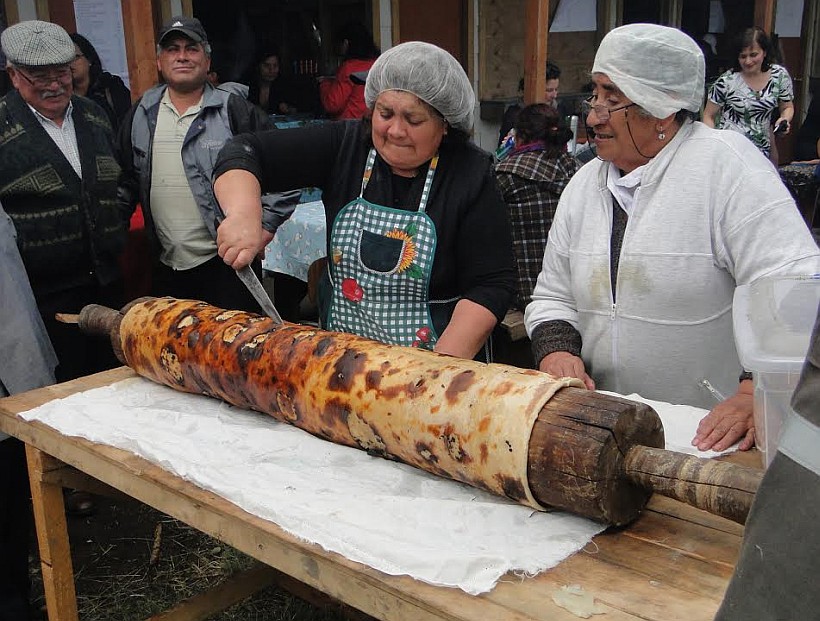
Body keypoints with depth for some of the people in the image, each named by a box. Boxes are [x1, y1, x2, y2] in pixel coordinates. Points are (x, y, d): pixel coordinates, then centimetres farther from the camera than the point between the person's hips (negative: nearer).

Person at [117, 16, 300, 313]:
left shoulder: (235, 111, -5)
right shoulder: (141, 114, 8)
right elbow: (127, 179, 17)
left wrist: (265, 225, -8)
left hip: (226, 263, -4)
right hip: (166, 265, 5)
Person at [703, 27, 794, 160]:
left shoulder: (780, 75, 0)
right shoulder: (726, 81, -10)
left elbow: (787, 107, 13)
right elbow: (708, 116, -2)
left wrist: (784, 120, -10)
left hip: (761, 149, 3)